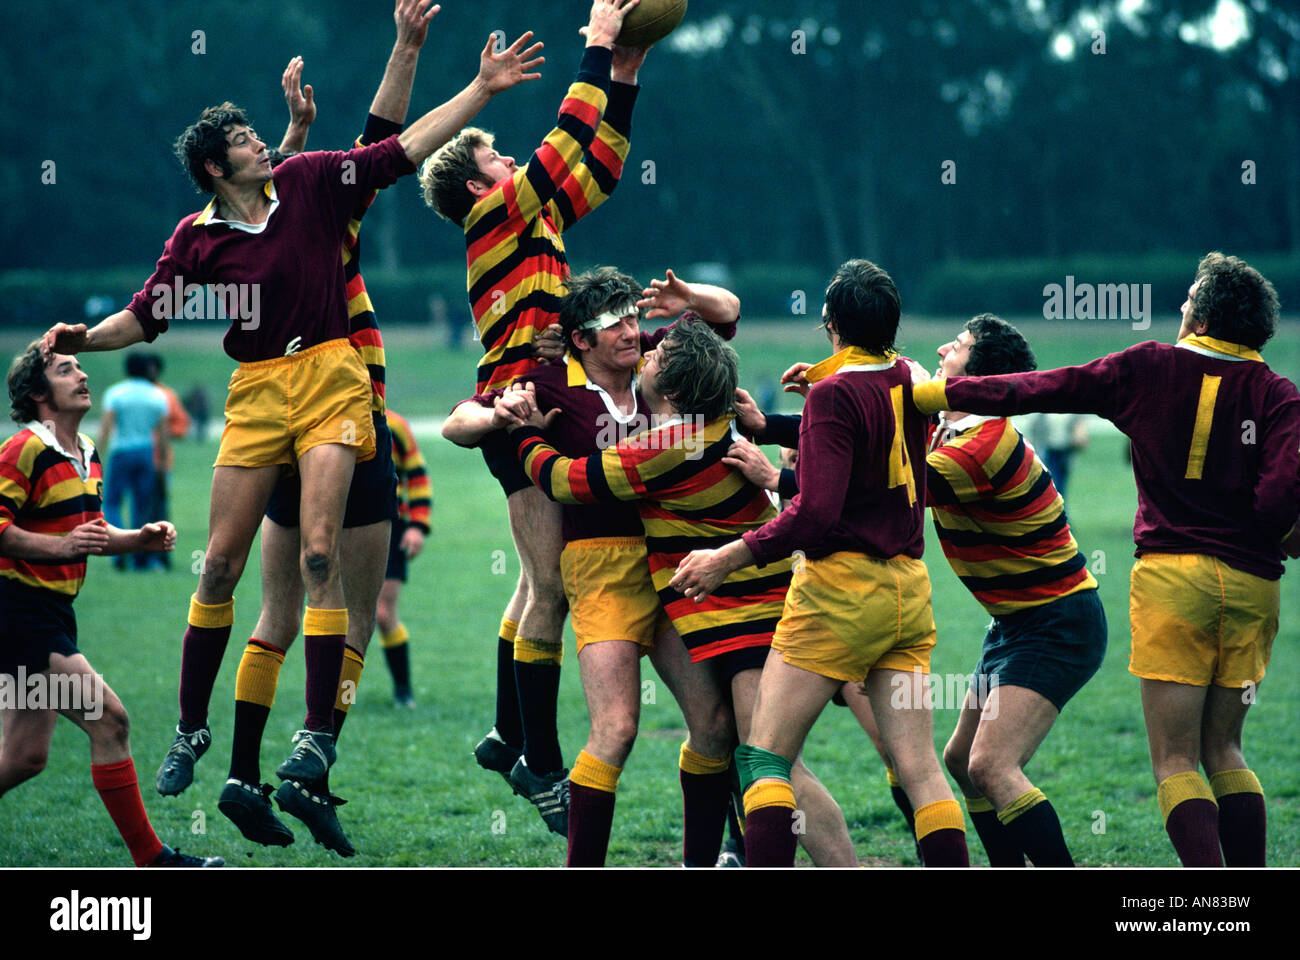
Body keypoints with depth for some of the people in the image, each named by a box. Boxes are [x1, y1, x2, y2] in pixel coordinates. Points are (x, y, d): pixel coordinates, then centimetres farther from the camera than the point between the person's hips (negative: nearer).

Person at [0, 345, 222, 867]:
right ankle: (150, 858, -9)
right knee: (110, 720, -14)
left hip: (53, 616, 10)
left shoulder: (87, 455, 15)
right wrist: (61, 546, -25)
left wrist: (141, 538, 9)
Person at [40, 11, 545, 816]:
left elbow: (407, 148, 3)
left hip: (329, 379, -1)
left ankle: (320, 731, -10)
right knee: (221, 565, 1)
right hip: (257, 390, 1)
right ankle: (192, 727, 15)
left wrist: (482, 89, -1)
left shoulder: (309, 183, 1)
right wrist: (85, 338, -13)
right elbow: (146, 318, 5)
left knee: (318, 552, -13)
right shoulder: (199, 237, 2)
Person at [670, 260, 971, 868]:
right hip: (909, 589, 7)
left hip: (841, 588, -7)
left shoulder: (834, 395, -13)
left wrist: (728, 558, -17)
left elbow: (815, 512, -21)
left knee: (763, 755, -2)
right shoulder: (909, 379, 8)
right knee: (919, 767, 4)